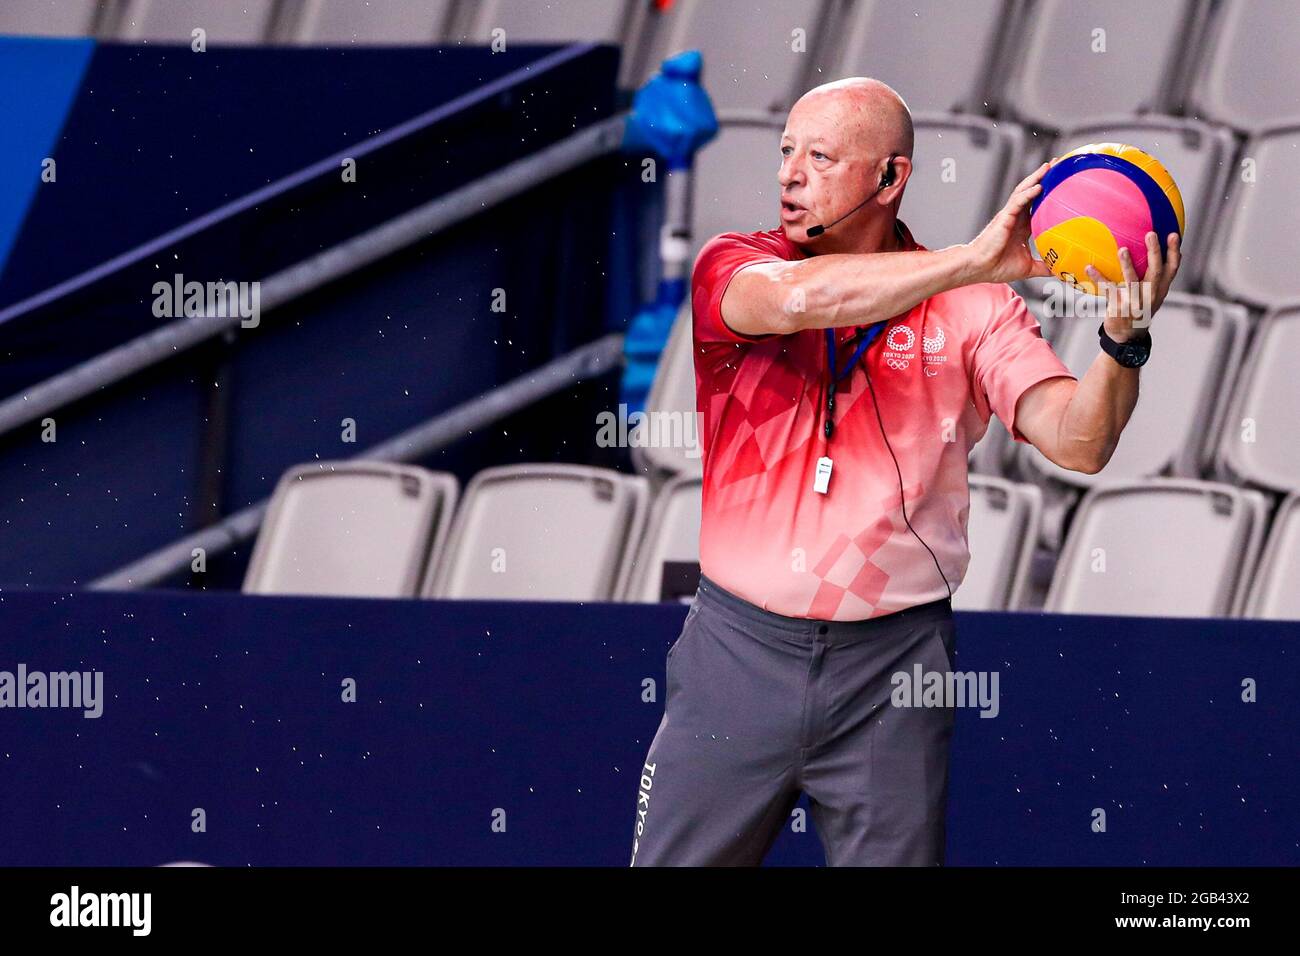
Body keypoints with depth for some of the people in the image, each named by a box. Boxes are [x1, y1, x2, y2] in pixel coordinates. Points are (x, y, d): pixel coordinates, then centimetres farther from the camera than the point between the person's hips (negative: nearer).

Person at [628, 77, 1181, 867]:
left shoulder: (971, 308, 0)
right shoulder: (731, 268, 1)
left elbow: (1075, 442, -9)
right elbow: (793, 297, -23)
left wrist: (1124, 345, -30)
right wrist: (975, 262, -29)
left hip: (894, 665, 0)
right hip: (737, 648, 1)